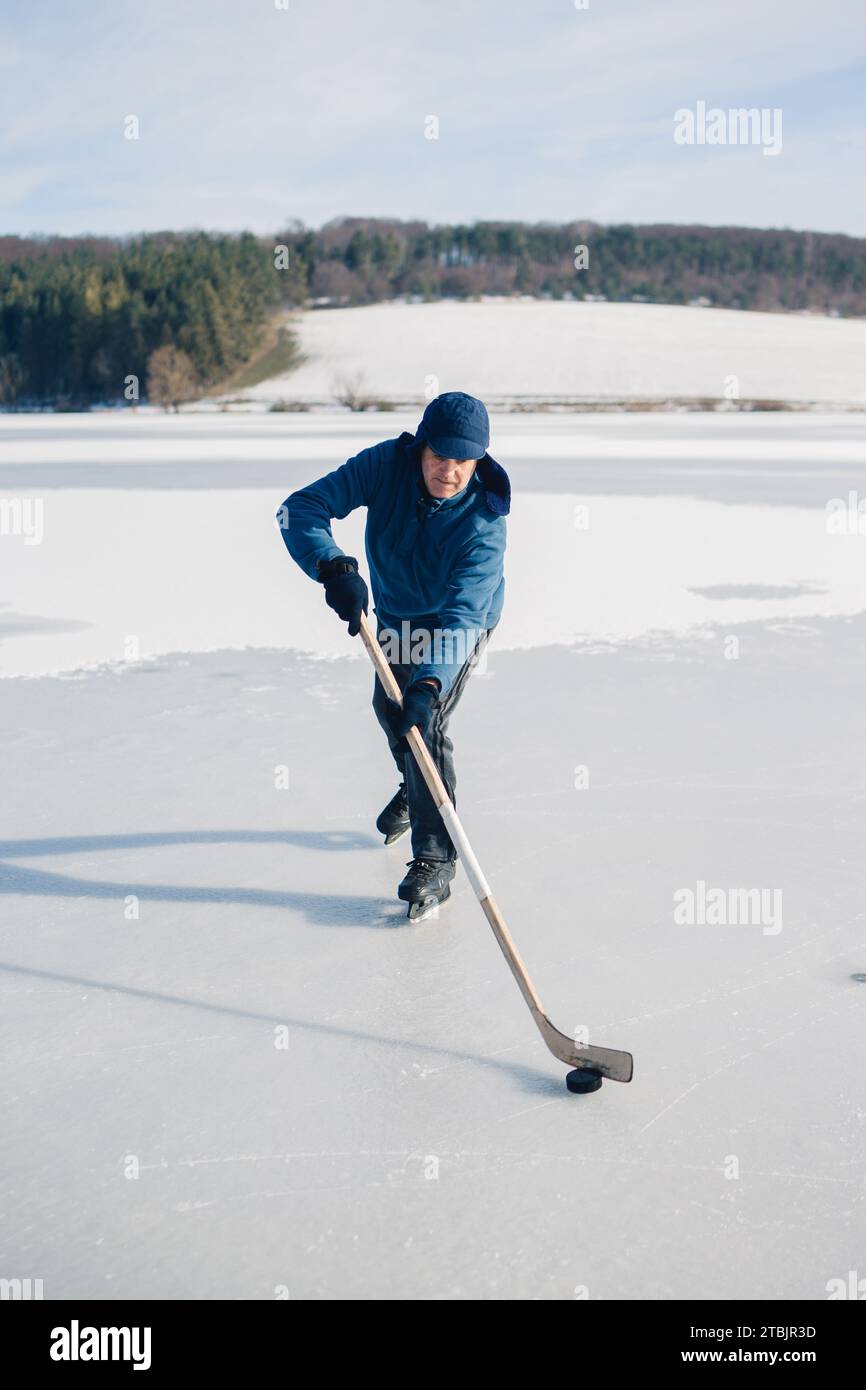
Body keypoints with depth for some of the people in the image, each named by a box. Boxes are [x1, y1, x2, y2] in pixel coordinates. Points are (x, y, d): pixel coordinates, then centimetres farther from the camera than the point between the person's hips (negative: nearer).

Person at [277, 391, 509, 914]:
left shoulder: (485, 523, -36)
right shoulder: (386, 465, -29)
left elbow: (461, 612, -44)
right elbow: (301, 508, -35)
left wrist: (431, 681, -59)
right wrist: (334, 567, -53)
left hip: (463, 619, -5)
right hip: (394, 611, 5)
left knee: (424, 720, -22)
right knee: (389, 705, 22)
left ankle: (436, 857, -11)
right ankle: (414, 790, 54)